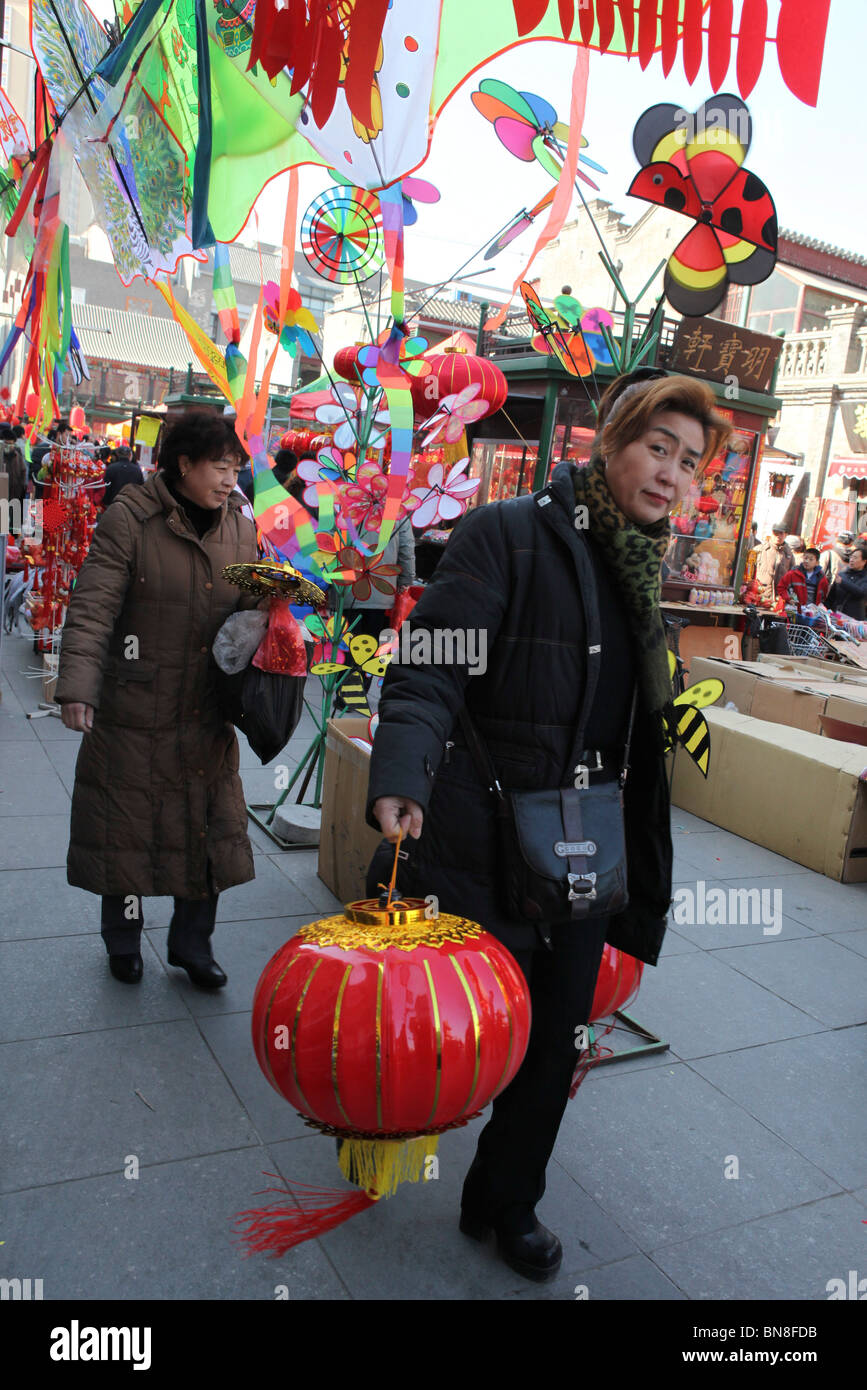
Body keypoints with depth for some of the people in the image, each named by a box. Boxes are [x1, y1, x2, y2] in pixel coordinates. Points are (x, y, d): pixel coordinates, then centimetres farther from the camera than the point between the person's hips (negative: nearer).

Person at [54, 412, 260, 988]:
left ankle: (192, 941, 29)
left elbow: (250, 610, 14)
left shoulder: (241, 528, 6)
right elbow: (93, 607, -16)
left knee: (210, 825, 10)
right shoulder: (131, 519, -10)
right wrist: (77, 686, -25)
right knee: (127, 825, 10)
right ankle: (124, 940, 32)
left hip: (208, 714, 4)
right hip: (135, 709, -4)